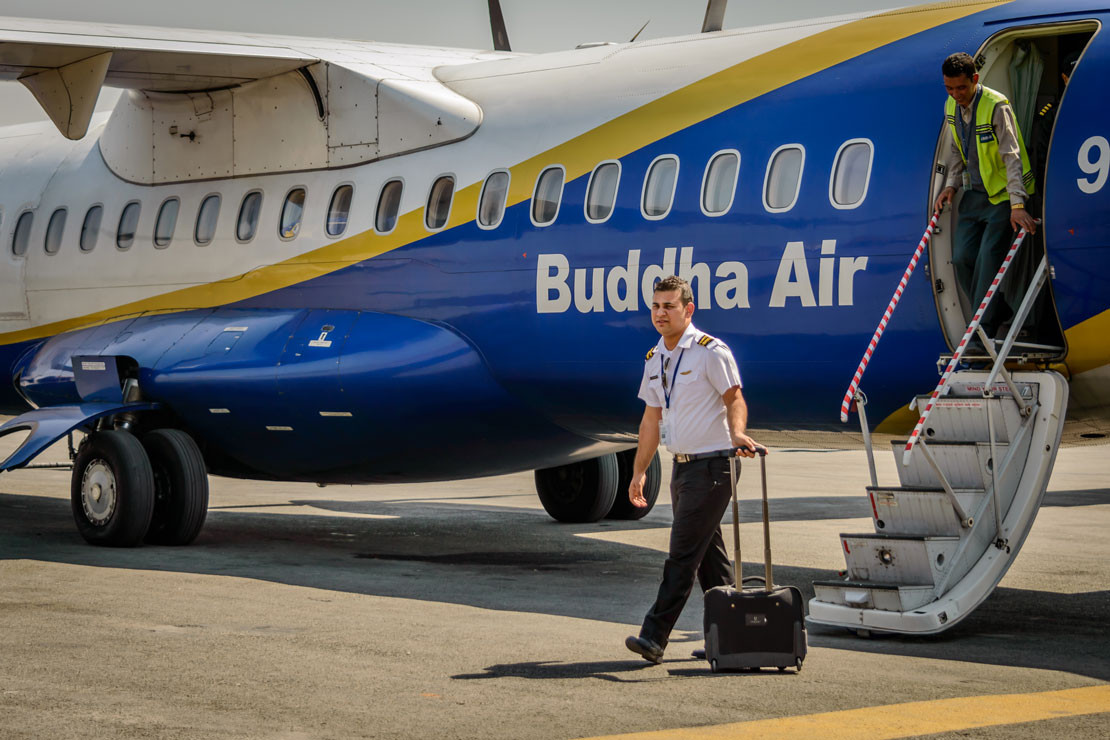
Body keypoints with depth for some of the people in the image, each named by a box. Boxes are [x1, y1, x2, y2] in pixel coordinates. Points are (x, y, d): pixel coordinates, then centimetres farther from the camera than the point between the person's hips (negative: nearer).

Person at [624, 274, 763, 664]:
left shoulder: (711, 351, -11)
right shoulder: (654, 359, 12)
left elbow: (734, 398, -12)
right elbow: (652, 417, 17)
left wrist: (737, 432, -33)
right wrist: (639, 471, 17)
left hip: (712, 465, -8)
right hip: (682, 466, 8)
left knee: (683, 554, -12)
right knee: (710, 556, 11)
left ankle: (655, 637, -16)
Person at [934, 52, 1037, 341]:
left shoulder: (996, 106, -20)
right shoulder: (951, 107, 3)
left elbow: (1012, 156, -23)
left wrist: (1017, 205, -29)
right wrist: (951, 185, 3)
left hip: (1003, 194, -7)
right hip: (975, 193, 7)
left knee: (988, 259, -14)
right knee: (962, 258, 1)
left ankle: (984, 331, -9)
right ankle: (995, 315, 17)